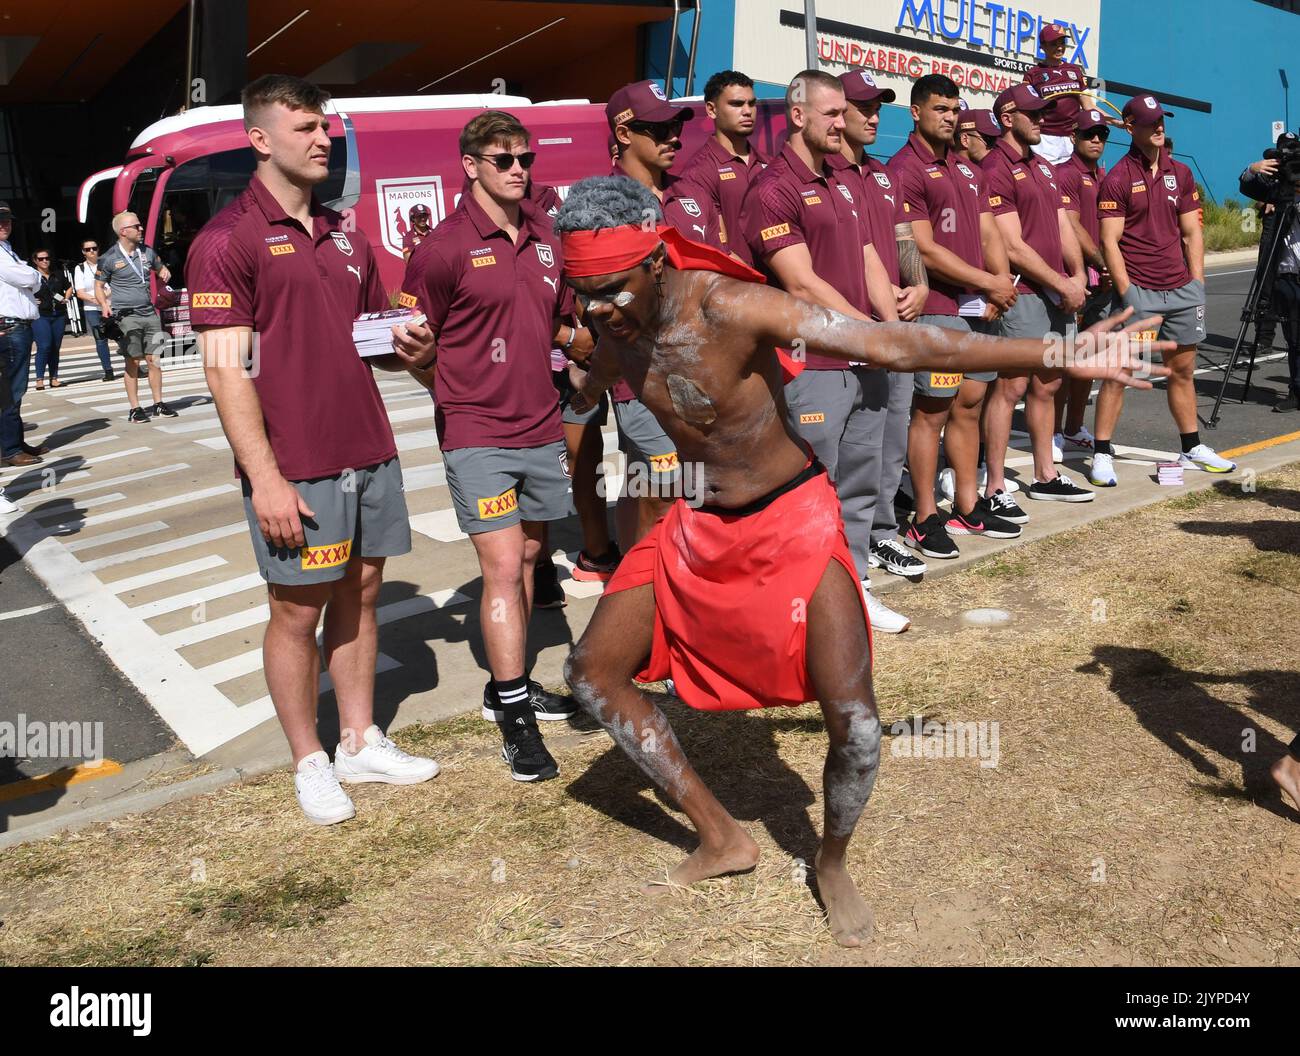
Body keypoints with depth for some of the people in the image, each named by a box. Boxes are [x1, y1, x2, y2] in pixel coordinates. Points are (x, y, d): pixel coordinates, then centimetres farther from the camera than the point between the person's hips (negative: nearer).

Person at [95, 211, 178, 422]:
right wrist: (104, 305, -14)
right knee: (133, 362, -3)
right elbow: (99, 286, 4)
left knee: (154, 361, 5)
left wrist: (165, 273, 3)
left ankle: (158, 404, 14)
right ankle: (135, 408, 4)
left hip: (150, 313, 5)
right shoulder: (109, 258, -4)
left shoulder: (147, 252, 9)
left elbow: (160, 268, 27)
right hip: (126, 316, -4)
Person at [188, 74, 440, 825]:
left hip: (370, 453, 7)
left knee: (360, 595, 13)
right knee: (298, 610, 4)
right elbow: (226, 370, -12)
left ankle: (362, 742, 26)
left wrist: (410, 344, -1)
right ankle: (310, 762, 19)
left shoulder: (346, 237, 14)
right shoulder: (228, 240, -7)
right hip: (296, 468, -6)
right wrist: (264, 477, -18)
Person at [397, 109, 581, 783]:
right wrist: (458, 394, -8)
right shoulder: (446, 247, -9)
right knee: (502, 567, -9)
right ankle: (515, 721, -1)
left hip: (542, 429, 7)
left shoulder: (545, 237, 11)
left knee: (527, 558, 14)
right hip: (477, 436, -7)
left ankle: (509, 684, 29)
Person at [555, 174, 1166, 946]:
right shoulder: (618, 333, -7)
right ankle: (722, 838, 17)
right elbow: (585, 398, 19)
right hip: (698, 526, 7)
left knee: (856, 724, -16)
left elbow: (894, 344, -31)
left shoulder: (730, 306, -28)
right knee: (592, 670, 3)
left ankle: (834, 866, 20)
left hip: (793, 521, -6)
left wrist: (1055, 356, -32)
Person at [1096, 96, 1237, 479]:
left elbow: (1191, 233, 15)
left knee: (1182, 371, 13)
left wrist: (1197, 283, 6)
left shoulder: (1181, 173, 13)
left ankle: (1192, 448, 24)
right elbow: (1110, 242, -10)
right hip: (1138, 290, -6)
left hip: (1181, 289, 6)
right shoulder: (1117, 179, -5)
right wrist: (1126, 291, -16)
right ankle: (1102, 453, 0)